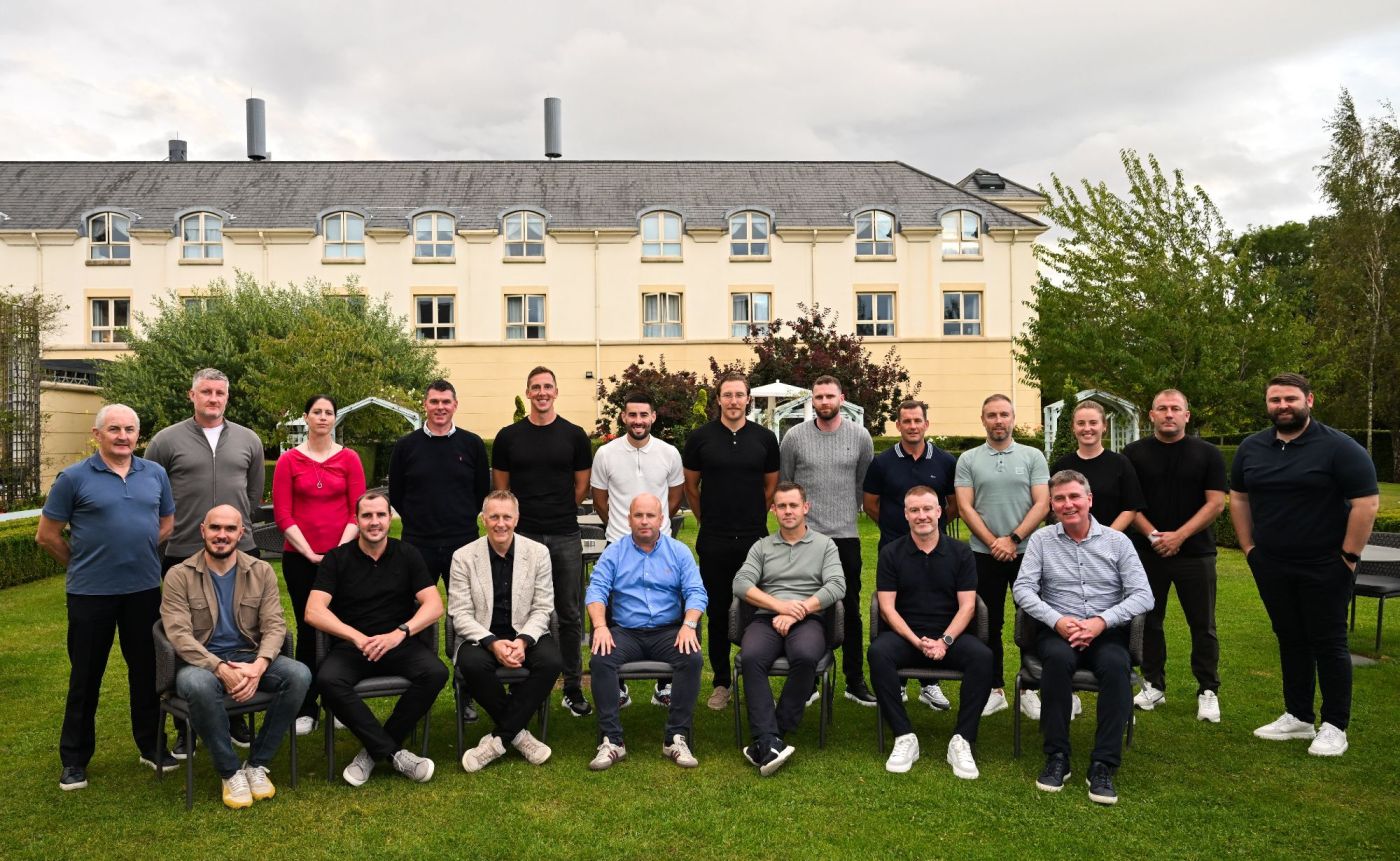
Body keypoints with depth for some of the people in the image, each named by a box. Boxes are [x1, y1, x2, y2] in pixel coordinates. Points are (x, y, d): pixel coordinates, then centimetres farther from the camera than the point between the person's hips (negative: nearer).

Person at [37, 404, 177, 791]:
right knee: (86, 675, 8)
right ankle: (74, 758, 22)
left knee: (147, 670, 12)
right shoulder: (74, 478, -6)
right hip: (91, 593, -3)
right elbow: (47, 535, 0)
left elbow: (167, 523, 16)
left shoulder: (155, 474, 4)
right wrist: (82, 565, 7)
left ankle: (151, 745, 26)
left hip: (145, 589, 3)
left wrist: (139, 554, 10)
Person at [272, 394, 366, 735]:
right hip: (299, 557, 0)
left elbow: (358, 511, -1)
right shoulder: (289, 461, 2)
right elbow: (283, 515, -1)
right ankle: (306, 709, 15)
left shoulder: (349, 459, 2)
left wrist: (341, 550, -10)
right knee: (307, 629, 5)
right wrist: (309, 553, -9)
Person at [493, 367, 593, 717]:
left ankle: (573, 689, 16)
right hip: (523, 536, 0)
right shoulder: (508, 436, 4)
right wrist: (528, 513, 10)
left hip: (565, 537, 0)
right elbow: (501, 488, 10)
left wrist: (558, 513, 10)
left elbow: (582, 485, 9)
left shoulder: (574, 435, 4)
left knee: (570, 615, 6)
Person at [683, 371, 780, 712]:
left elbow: (771, 486, 12)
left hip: (755, 539, 1)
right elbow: (691, 486, 9)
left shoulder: (765, 438, 2)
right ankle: (721, 682, 19)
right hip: (713, 541, 0)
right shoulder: (700, 437, -1)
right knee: (718, 613, 7)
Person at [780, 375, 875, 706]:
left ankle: (855, 681, 18)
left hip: (846, 536, 1)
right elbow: (783, 484, 9)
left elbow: (864, 484, 14)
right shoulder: (795, 436, 0)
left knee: (851, 609, 7)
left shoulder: (860, 436, 3)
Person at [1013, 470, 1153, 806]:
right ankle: (1057, 757, -21)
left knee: (1116, 665, -33)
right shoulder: (1041, 540, 6)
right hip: (1058, 631, 0)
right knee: (1058, 658, -35)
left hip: (1107, 632, 0)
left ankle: (1104, 765, -24)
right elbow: (1022, 588, -3)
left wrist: (1101, 621, -16)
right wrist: (1057, 620, -19)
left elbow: (1143, 595, -2)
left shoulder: (1117, 541, 5)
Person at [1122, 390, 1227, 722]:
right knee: (1149, 621, 9)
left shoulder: (1207, 454, 2)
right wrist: (1153, 535, -12)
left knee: (1203, 626, 4)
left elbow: (1215, 503, -4)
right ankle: (1153, 685, 21)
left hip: (1195, 553, -1)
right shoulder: (1134, 453, 4)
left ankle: (1208, 691, 15)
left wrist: (1178, 536, -13)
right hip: (1146, 552, 1)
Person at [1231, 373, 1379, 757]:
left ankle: (1334, 726, 13)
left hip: (1324, 566, -5)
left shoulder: (1339, 448, -11)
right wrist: (1248, 546, 10)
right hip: (1271, 566, 5)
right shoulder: (1251, 448, 5)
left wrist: (1349, 556, -13)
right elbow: (1239, 498, 15)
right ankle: (1297, 717, 24)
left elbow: (1366, 502, -13)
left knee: (1328, 643, 2)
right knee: (1290, 640, 13)